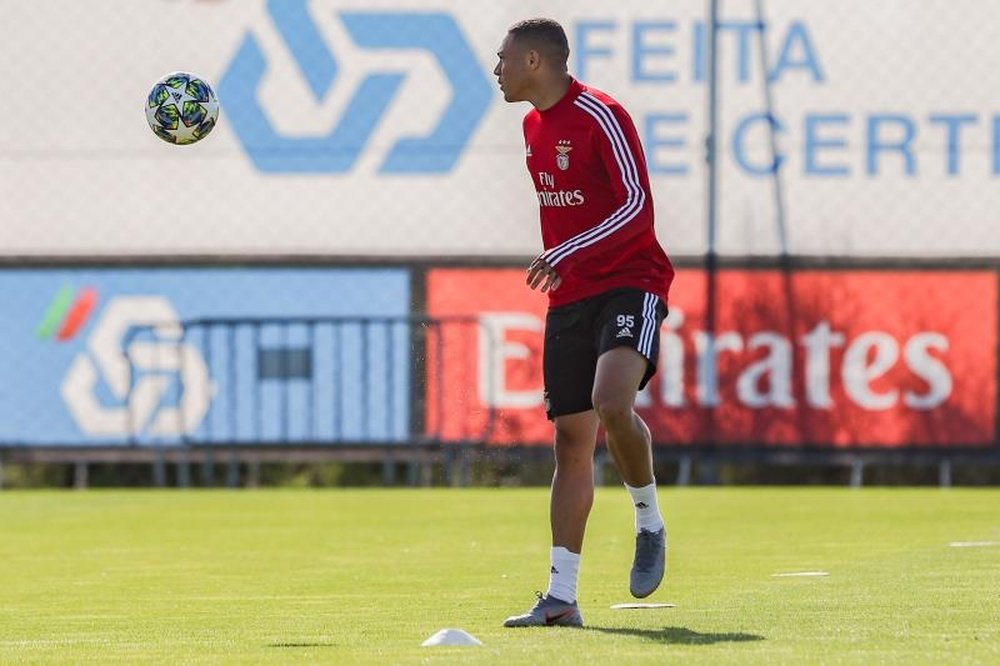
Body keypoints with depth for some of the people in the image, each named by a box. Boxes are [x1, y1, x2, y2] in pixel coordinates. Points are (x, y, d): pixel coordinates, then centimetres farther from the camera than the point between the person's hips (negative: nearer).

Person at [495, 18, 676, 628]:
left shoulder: (600, 116, -12)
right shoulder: (535, 126, 14)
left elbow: (638, 206, -18)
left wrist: (567, 255, -25)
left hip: (630, 285, -8)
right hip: (570, 298, 8)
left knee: (612, 401, -30)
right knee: (571, 438, 3)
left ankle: (650, 524, -6)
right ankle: (561, 596, 1)